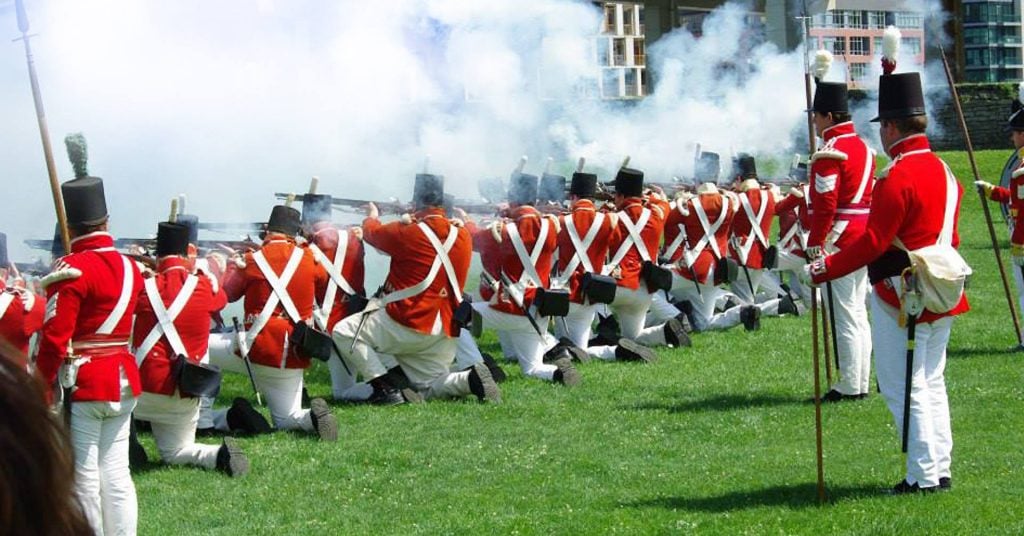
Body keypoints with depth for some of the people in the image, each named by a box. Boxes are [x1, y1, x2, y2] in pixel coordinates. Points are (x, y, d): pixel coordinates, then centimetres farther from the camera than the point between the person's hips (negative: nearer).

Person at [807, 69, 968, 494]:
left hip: (900, 296, -9)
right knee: (932, 383, 16)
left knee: (903, 388, -3)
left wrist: (825, 268, -13)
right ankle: (941, 469, 17)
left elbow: (873, 242, -20)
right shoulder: (944, 172, 10)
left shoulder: (897, 179, -18)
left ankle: (924, 476, -4)